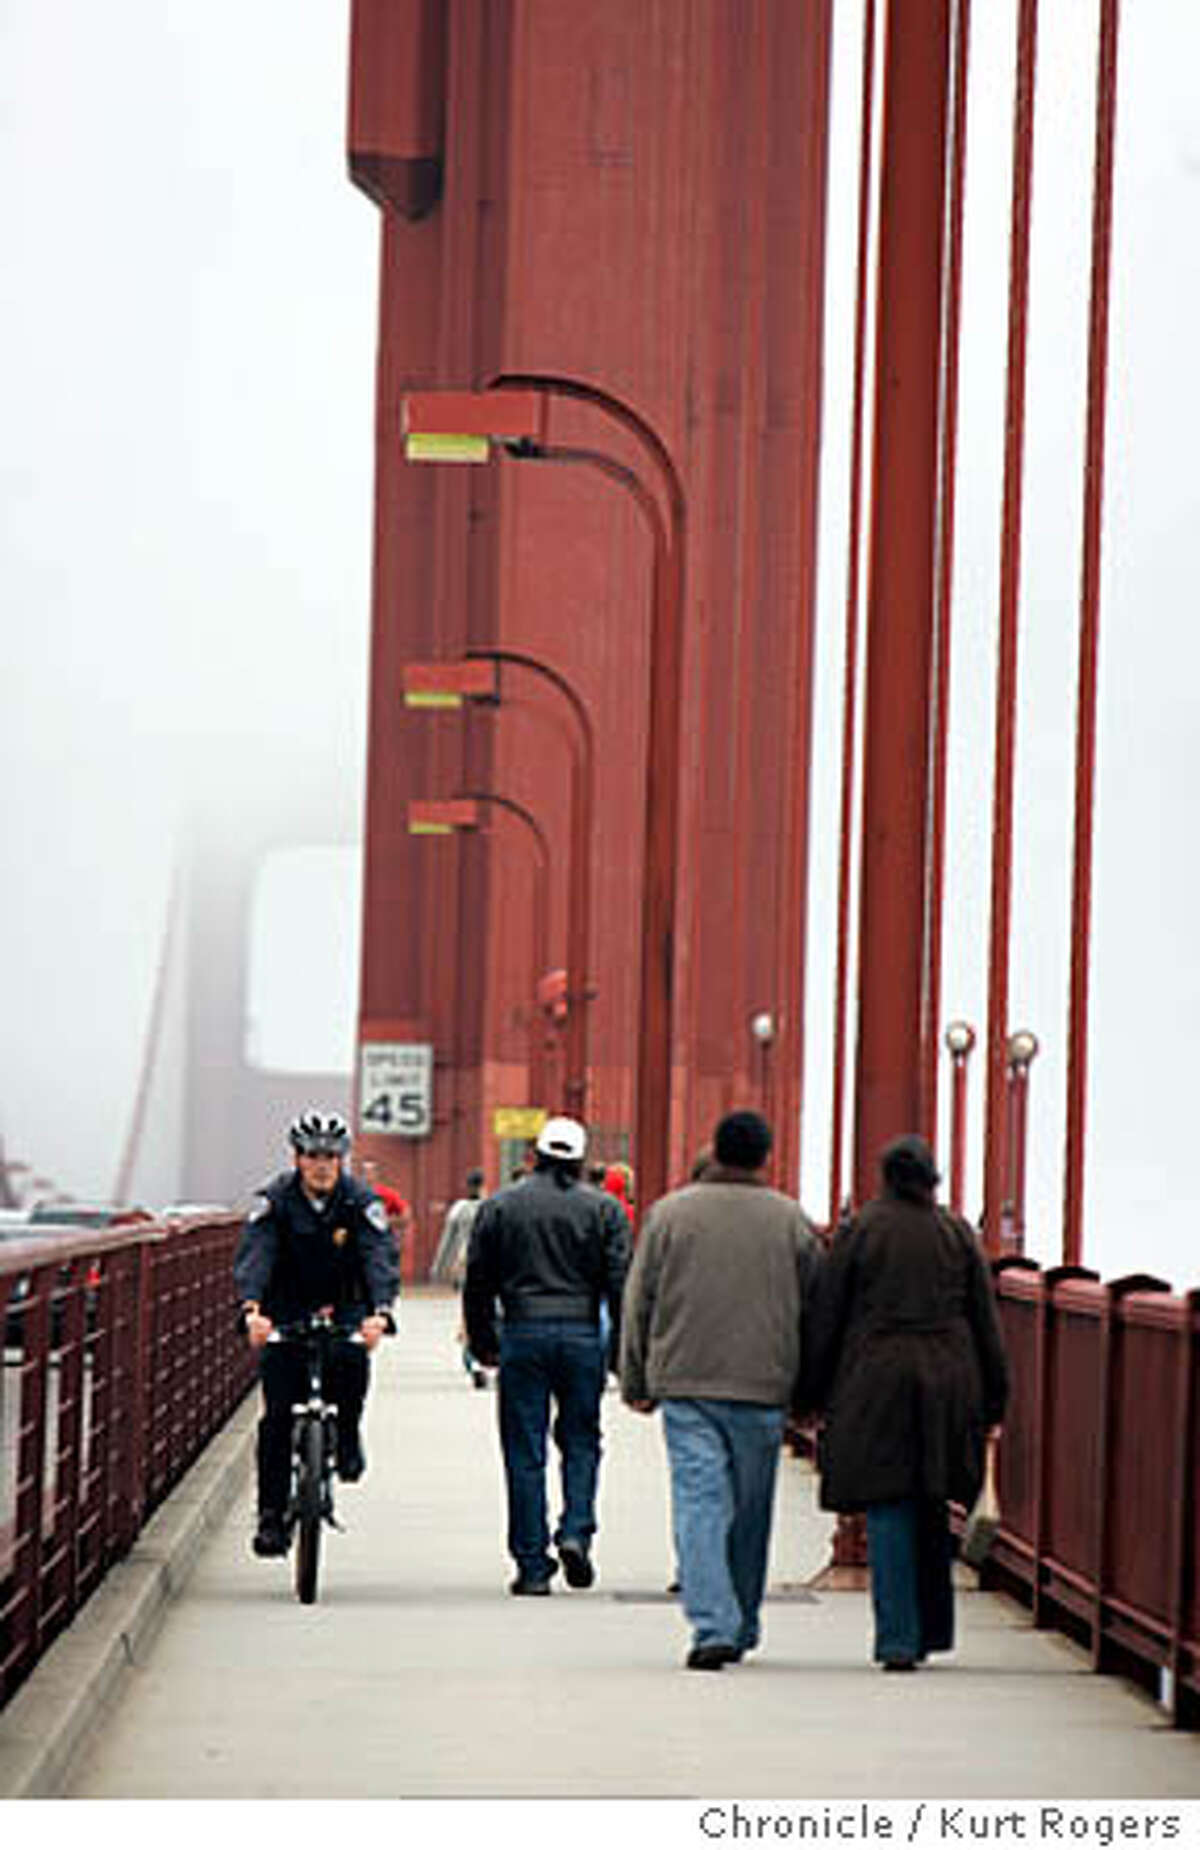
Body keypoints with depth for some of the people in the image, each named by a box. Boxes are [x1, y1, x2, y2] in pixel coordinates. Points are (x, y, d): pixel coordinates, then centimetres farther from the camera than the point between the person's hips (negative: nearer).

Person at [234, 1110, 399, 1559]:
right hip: (285, 1312, 0)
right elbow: (253, 1256, -22)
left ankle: (347, 1438, -3)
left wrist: (380, 1312, -40)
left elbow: (381, 1258, -21)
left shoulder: (361, 1202, -9)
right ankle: (272, 1514, -2)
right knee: (278, 1415, -9)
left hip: (343, 1310, 0)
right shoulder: (275, 1200, -10)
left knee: (351, 1360, -31)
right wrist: (252, 1309, -41)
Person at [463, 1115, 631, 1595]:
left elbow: (477, 1283, 8)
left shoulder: (498, 1207, 6)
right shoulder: (603, 1209, 4)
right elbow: (621, 1284, 0)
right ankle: (576, 1532, -5)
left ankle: (532, 1564, 2)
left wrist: (482, 1343, 16)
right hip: (582, 1336, 0)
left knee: (525, 1452, 2)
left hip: (522, 1335, 0)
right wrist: (623, 1353, 4)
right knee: (581, 1439, 14)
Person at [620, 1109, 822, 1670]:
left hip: (686, 1384, -1)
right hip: (763, 1388, 1)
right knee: (750, 1511, 13)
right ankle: (741, 1626, 24)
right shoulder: (790, 1219, 3)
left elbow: (638, 1303, 5)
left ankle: (713, 1626, -17)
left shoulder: (669, 1213, 2)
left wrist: (636, 1382, 13)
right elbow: (814, 1309, 7)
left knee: (698, 1503, -4)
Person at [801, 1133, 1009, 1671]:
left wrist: (816, 1392, 7)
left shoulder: (858, 1230, -1)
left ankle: (898, 1639, -8)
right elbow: (985, 1321, 7)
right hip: (947, 1383, 3)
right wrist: (993, 1400, 13)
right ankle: (933, 1630, 20)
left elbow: (826, 1318, 0)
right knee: (930, 1506, 16)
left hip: (875, 1382, -3)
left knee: (889, 1511, -2)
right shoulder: (957, 1233, 5)